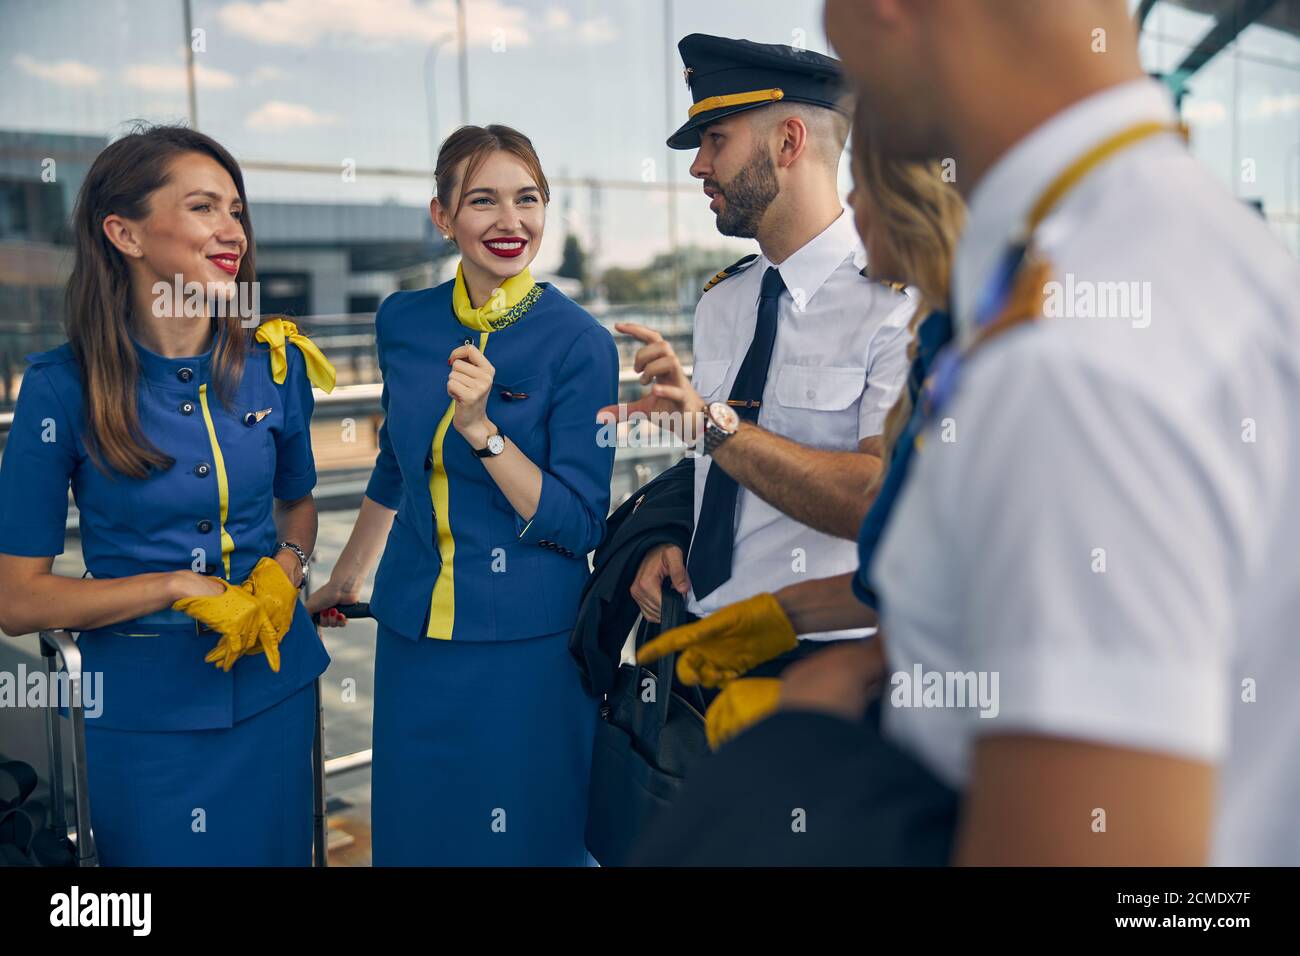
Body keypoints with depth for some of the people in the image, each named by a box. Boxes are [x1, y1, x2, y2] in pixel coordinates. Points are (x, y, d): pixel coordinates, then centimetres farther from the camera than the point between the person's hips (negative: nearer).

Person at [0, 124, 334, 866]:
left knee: (277, 851, 19)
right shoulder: (65, 387, -13)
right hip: (145, 701, -2)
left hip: (275, 684, 3)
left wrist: (284, 570, -8)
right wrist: (179, 588, -17)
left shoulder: (274, 361, -4)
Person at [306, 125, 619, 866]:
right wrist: (347, 580, 26)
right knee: (412, 833, 17)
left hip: (528, 644, -4)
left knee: (526, 838, 10)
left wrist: (480, 427, -25)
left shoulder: (578, 342, -12)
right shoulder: (404, 323, 2)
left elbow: (579, 524, -14)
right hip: (413, 635, 4)